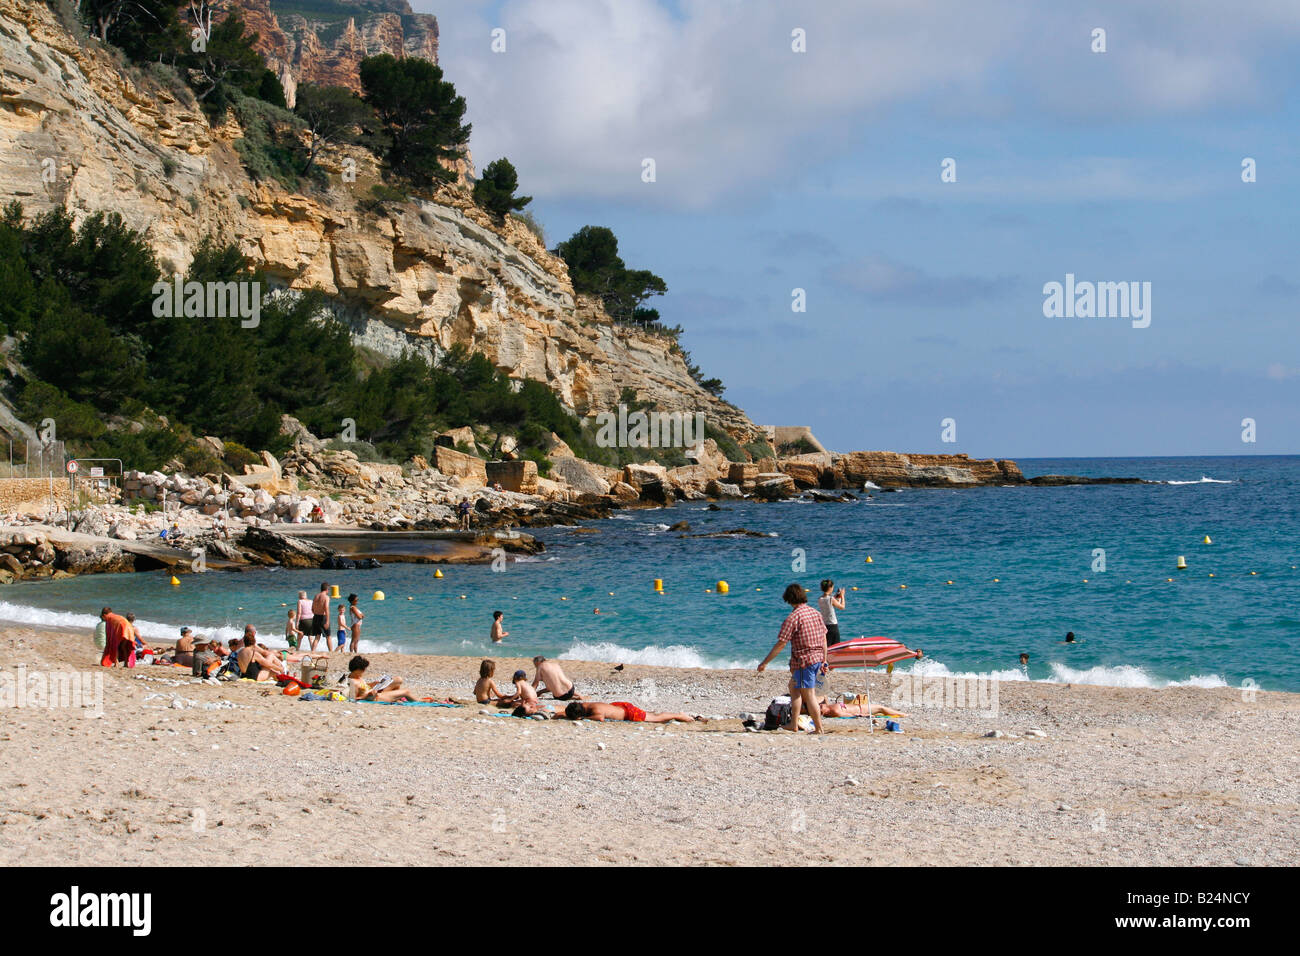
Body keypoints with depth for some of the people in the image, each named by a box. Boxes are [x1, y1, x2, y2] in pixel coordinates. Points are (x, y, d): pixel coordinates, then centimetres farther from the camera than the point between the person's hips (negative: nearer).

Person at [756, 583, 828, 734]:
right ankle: (794, 724, 19)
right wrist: (824, 661, 22)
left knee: (809, 695, -1)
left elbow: (781, 643, -15)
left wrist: (764, 663, -9)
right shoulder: (815, 613, 9)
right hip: (817, 659, 8)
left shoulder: (793, 617, -14)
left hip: (803, 661, -8)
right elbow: (824, 638, 13)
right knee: (794, 687, 19)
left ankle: (819, 729, 1)